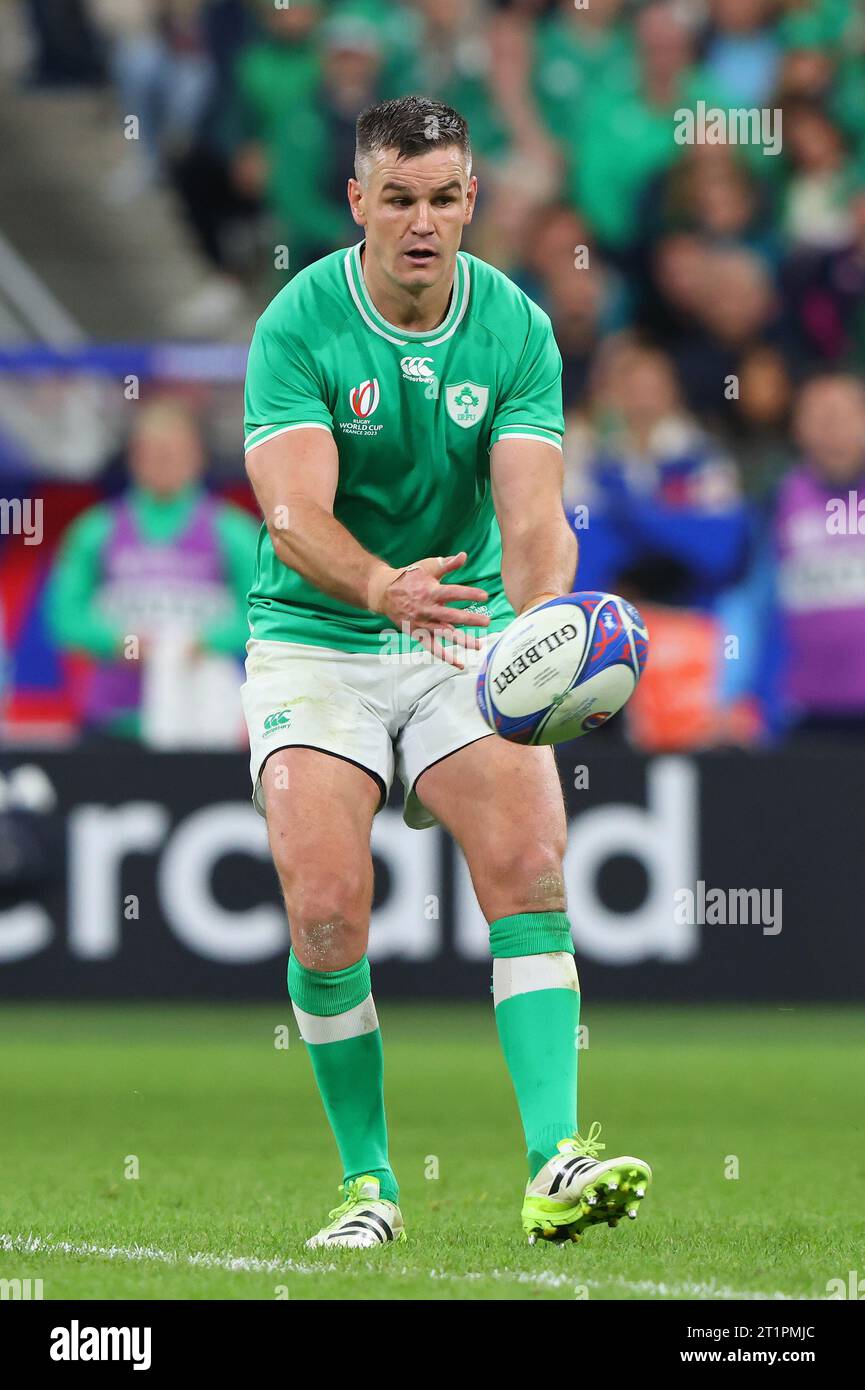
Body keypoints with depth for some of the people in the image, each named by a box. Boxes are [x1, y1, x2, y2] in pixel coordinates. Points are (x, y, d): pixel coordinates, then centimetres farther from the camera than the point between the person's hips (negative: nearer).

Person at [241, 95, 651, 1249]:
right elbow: (296, 517, -23)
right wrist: (384, 587, -44)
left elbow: (533, 518, -13)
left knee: (529, 862, -19)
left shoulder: (517, 330, -5)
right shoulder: (299, 326, -13)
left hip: (467, 637, 2)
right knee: (326, 909, -16)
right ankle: (367, 1184, 1)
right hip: (315, 639, -2)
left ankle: (556, 1167, -23)